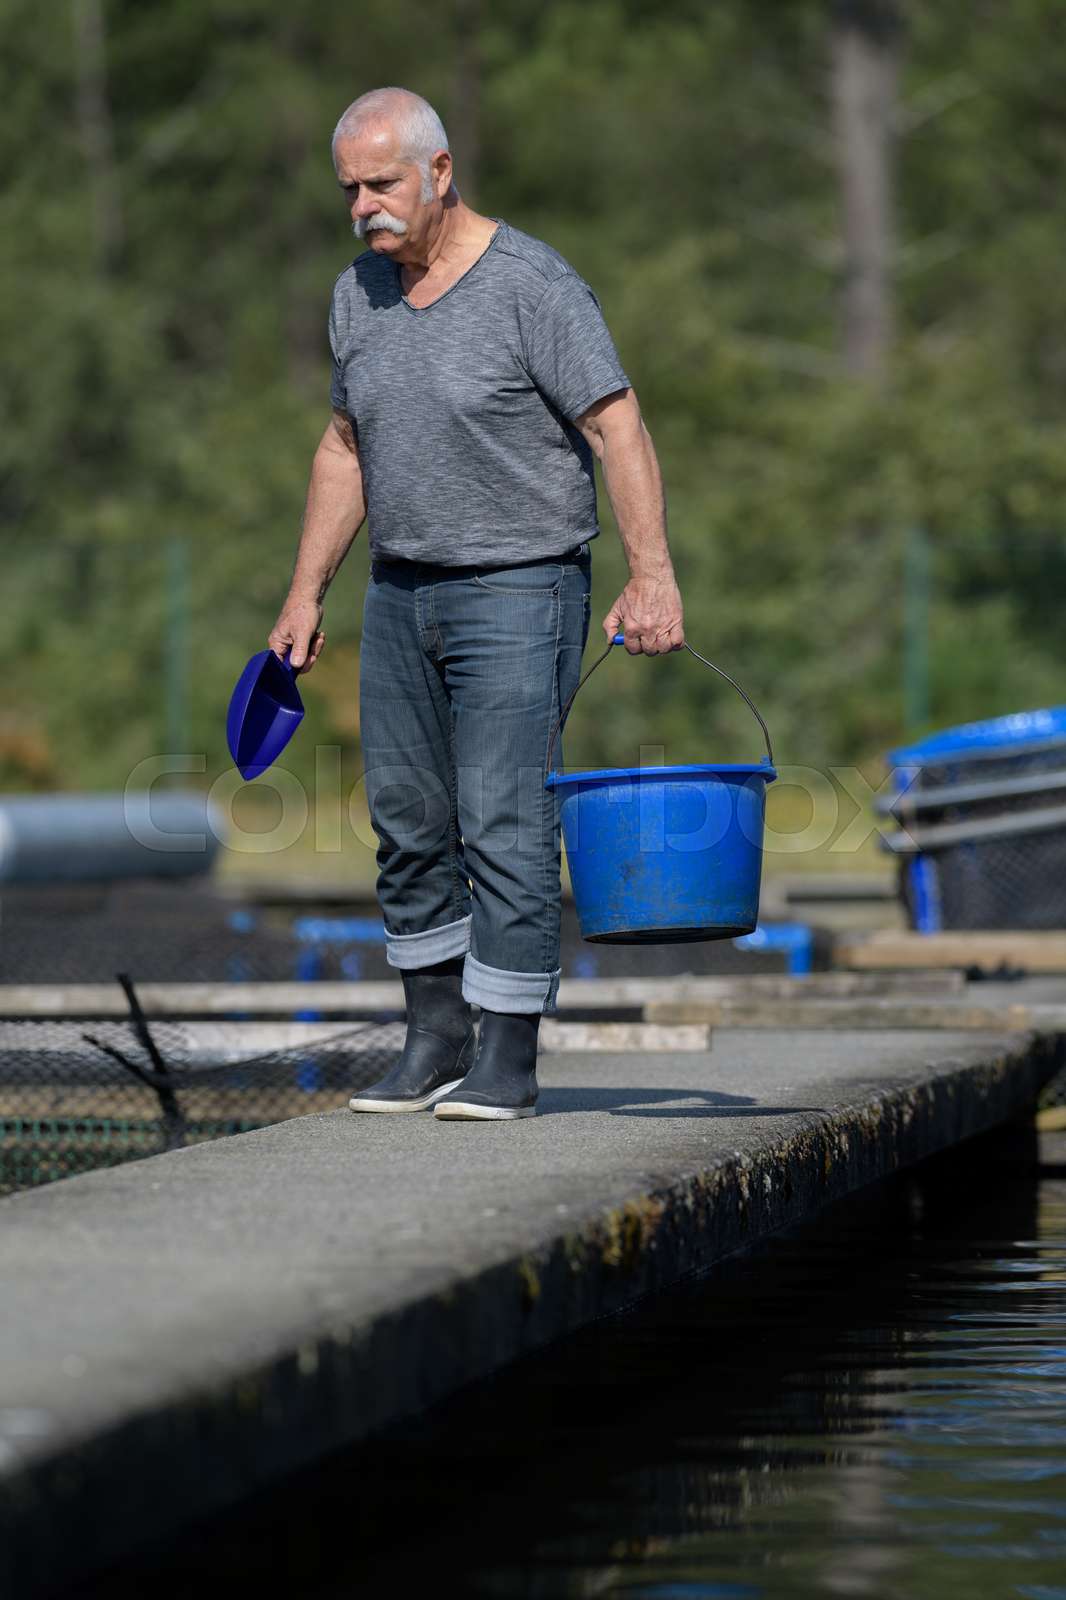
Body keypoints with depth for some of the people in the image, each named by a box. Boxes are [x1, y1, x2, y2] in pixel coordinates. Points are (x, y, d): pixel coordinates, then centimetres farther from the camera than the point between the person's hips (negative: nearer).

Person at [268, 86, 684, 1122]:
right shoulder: (357, 295, 8)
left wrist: (651, 575, -26)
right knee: (406, 824, 8)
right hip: (401, 596, 7)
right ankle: (434, 1042, 19)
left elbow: (619, 430, -16)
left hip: (517, 594, -7)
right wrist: (306, 592, 16)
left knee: (502, 825, -9)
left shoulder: (533, 285, -12)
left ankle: (508, 1062, -4)